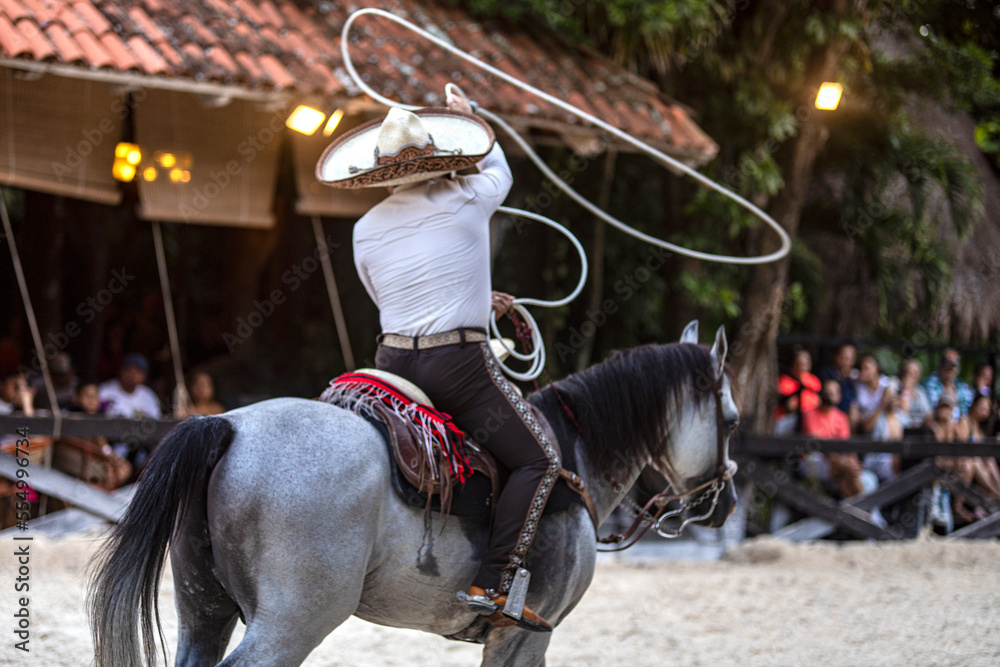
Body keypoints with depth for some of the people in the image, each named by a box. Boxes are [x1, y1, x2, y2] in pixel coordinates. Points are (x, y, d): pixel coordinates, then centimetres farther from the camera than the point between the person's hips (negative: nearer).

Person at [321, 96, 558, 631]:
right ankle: (493, 585, -11)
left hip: (392, 362, 5)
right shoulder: (468, 201, -5)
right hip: (459, 365, -5)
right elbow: (498, 168, 19)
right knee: (538, 460, 2)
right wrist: (469, 117, 36)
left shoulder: (366, 230, 7)